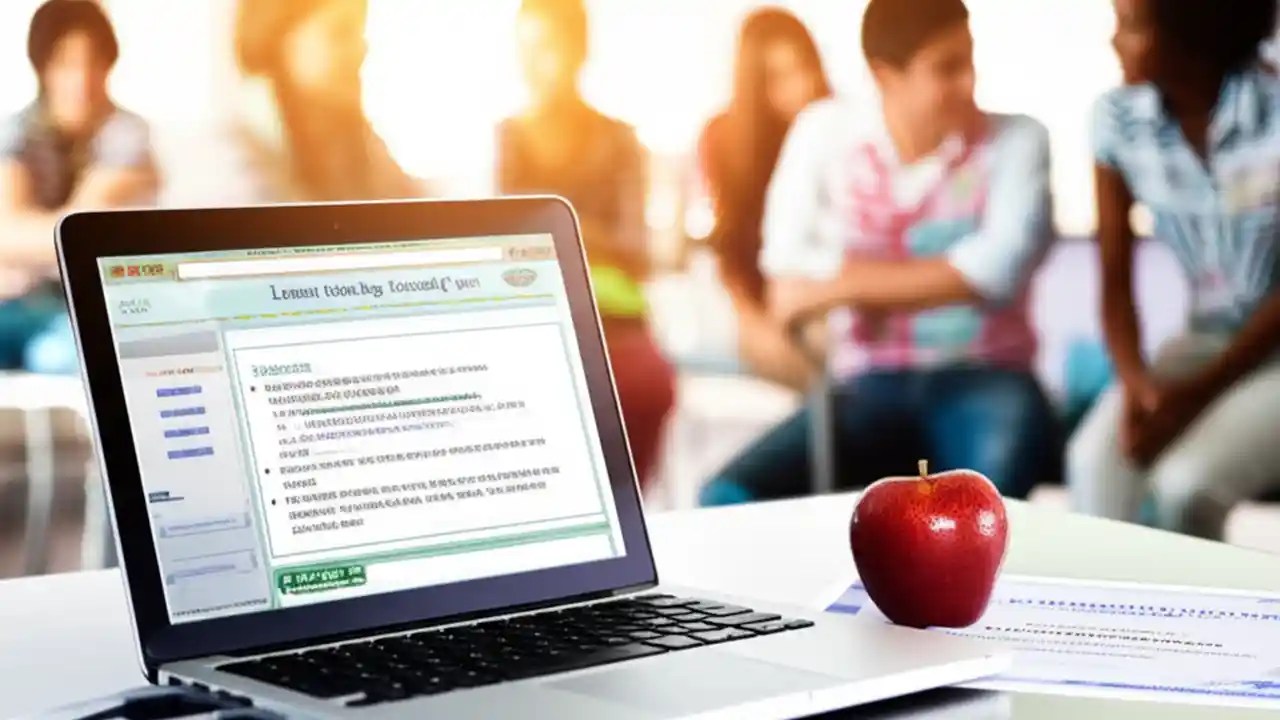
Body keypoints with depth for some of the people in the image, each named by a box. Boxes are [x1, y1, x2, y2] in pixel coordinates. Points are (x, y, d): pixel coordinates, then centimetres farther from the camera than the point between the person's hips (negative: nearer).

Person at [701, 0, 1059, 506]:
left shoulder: (1016, 140, 1)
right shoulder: (825, 133, 5)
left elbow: (1001, 266, -15)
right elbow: (786, 278, -3)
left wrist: (837, 286, -14)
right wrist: (946, 275, -6)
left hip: (985, 381, -2)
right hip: (867, 392, 2)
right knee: (729, 500, -21)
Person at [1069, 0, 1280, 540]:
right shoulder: (1118, 118, -7)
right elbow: (1115, 281, -5)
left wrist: (1200, 394, -25)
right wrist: (1136, 379, -24)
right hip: (1208, 341, 4)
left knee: (1187, 481, -27)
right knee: (1096, 459, -25)